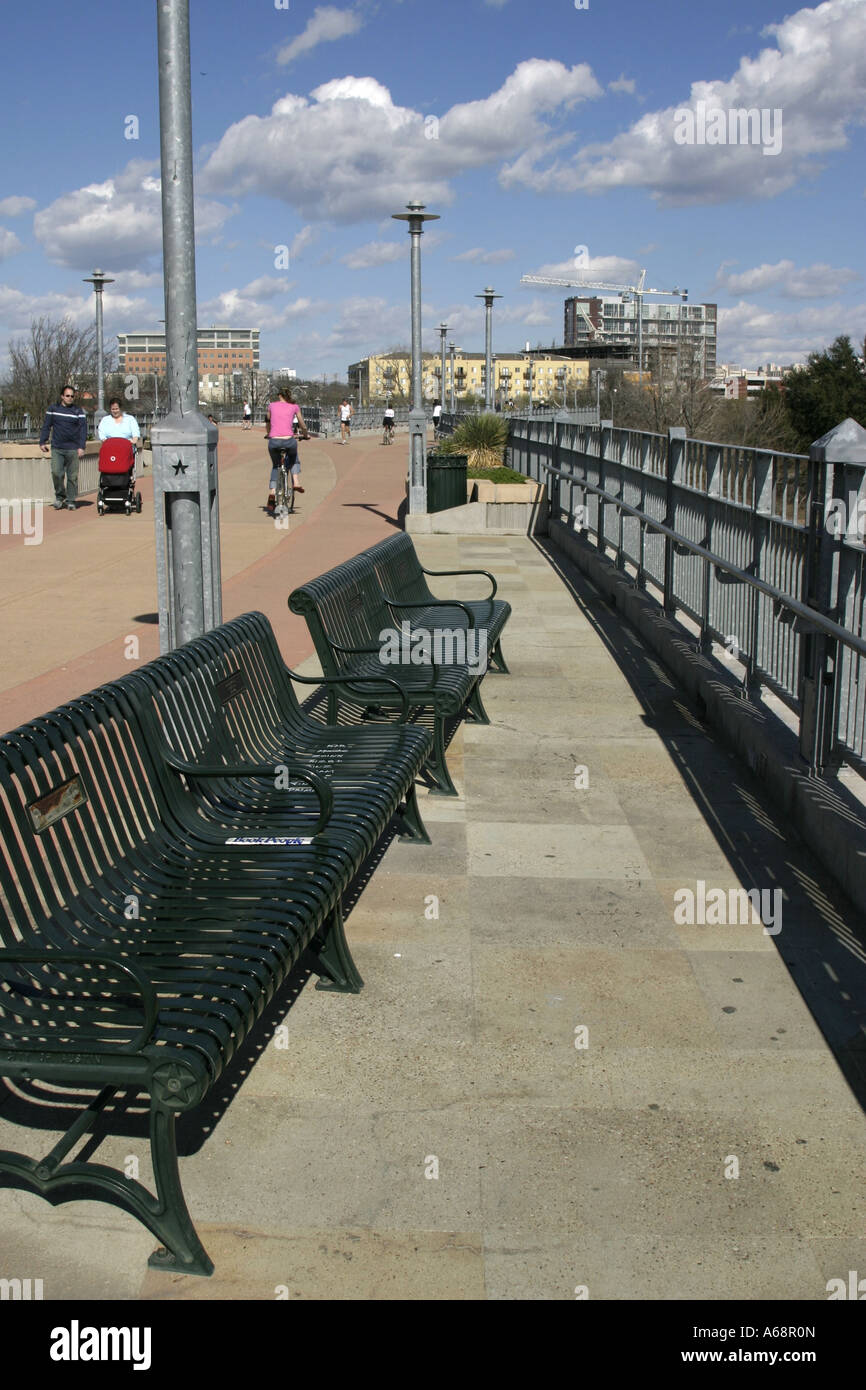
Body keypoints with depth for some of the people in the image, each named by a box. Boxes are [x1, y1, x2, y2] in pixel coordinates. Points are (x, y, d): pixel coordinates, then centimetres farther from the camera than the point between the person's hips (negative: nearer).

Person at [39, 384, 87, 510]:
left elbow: (83, 429, 1)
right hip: (56, 448, 1)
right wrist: (42, 442, 5)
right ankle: (59, 496, 10)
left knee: (72, 476, 1)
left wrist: (81, 447, -9)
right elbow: (46, 426, 13)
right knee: (56, 472, -10)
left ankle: (71, 501, 11)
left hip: (73, 449, -1)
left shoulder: (78, 411, 4)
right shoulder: (53, 409, 9)